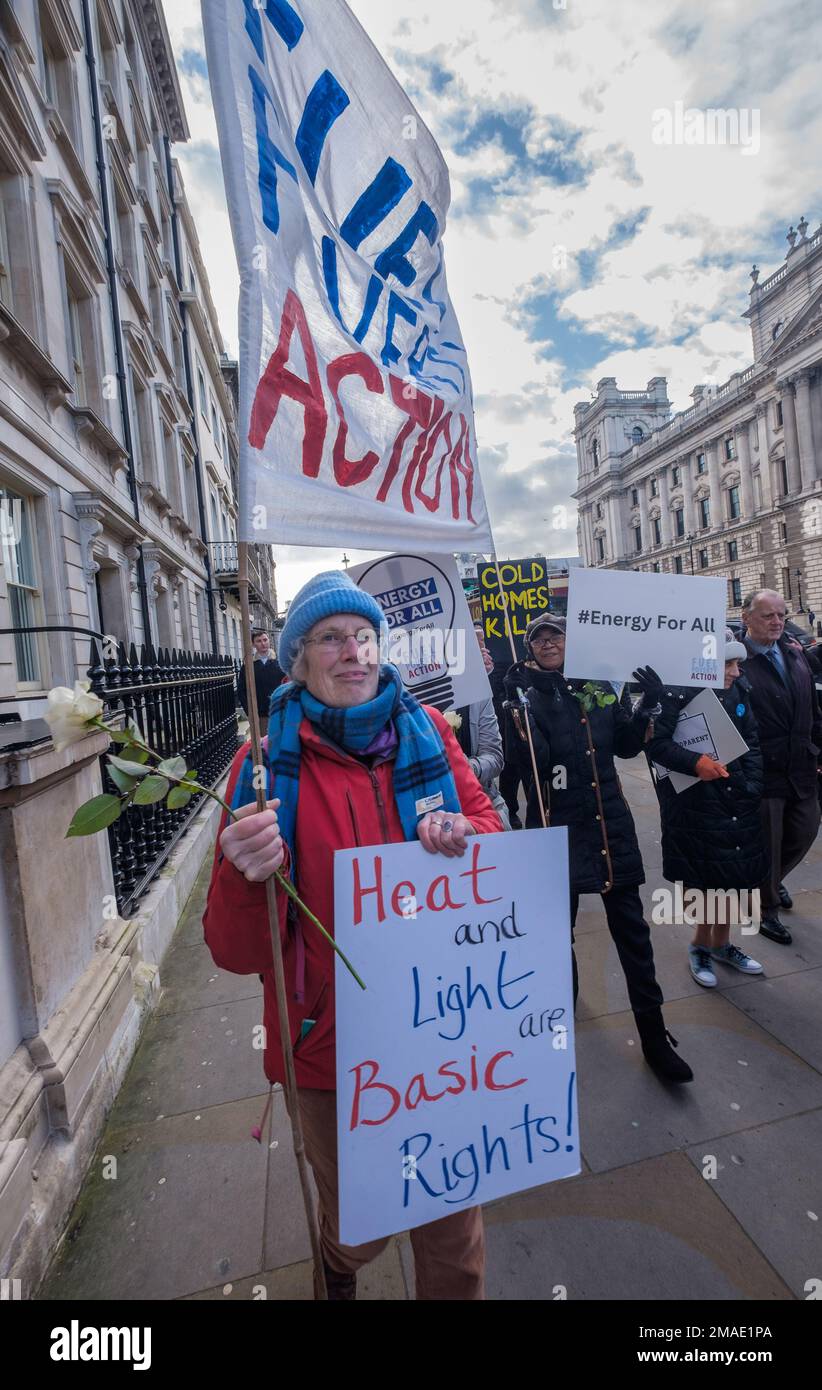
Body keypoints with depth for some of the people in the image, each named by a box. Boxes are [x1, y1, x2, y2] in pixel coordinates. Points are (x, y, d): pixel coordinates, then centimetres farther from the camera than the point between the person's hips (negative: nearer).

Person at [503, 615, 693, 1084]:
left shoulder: (600, 686, 6)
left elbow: (627, 746, 9)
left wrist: (649, 705, -4)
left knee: (632, 927, 10)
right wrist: (518, 701, -29)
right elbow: (531, 759, -20)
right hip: (558, 823, -3)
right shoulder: (526, 693, -6)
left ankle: (655, 1036, 26)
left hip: (611, 820, 3)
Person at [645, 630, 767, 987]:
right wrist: (695, 762, -30)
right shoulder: (677, 693, -17)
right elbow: (655, 743, -19)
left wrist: (751, 784, -3)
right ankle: (701, 944, 31)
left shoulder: (738, 690, 2)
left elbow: (752, 742, 8)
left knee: (730, 873, 16)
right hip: (692, 800, -6)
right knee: (698, 877, 7)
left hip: (735, 799, 6)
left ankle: (721, 943, 37)